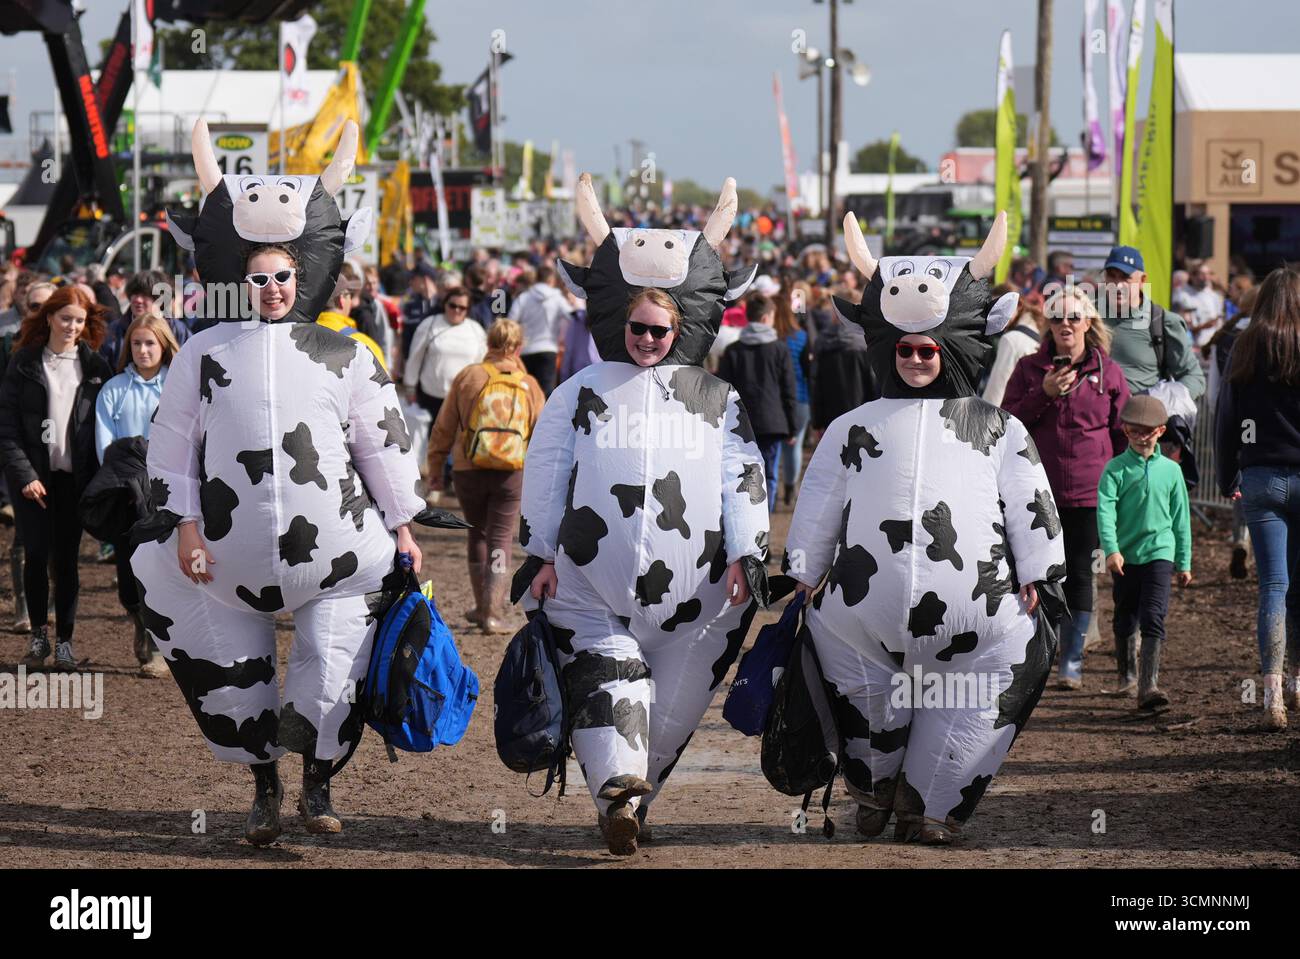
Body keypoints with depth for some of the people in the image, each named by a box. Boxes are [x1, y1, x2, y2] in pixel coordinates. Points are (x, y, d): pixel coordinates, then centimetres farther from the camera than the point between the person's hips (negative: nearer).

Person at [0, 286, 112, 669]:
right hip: (33, 476, -1)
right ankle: (39, 635, 13)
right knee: (36, 556, -2)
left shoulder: (94, 366, 4)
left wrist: (98, 476, -3)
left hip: (74, 476, 1)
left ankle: (65, 641, 11)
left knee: (66, 560, 3)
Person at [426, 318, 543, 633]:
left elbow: (444, 428, 2)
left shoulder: (468, 377, 0)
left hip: (469, 470, 0)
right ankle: (493, 613, -7)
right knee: (500, 541, 3)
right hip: (512, 475, 0)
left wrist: (435, 469, 11)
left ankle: (484, 607, 23)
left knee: (478, 534, 18)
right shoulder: (529, 386, 4)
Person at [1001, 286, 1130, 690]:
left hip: (1088, 493, 0)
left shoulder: (1107, 372, 5)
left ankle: (1071, 661, 12)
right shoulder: (1030, 369, 6)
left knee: (1078, 575, 3)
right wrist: (1044, 394, -12)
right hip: (1038, 493, 0)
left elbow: (1124, 433, 8)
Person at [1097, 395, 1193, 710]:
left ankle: (1149, 686, -19)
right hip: (1125, 555, 0)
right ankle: (1126, 679, 31)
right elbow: (1105, 509, -11)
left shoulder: (1170, 470, 6)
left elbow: (1181, 518, 12)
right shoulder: (1116, 469, 0)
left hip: (1159, 552, 0)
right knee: (1125, 620, 12)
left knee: (1153, 619, -13)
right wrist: (1111, 549, -25)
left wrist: (1184, 562, 13)